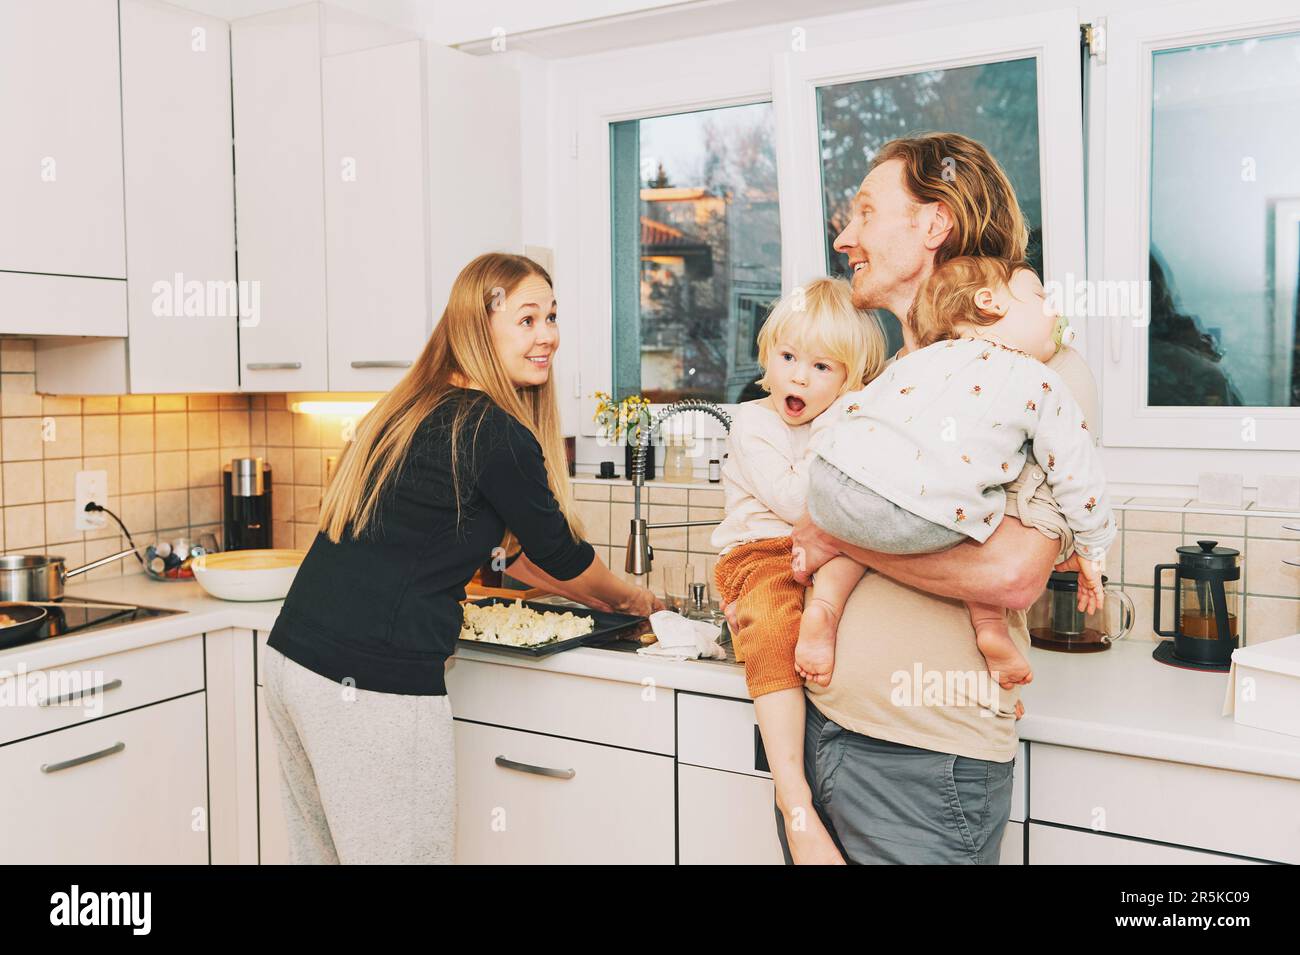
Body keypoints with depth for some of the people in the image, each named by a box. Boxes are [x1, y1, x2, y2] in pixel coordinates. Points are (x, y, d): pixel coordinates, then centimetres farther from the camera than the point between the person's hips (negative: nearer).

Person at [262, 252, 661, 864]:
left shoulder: (413, 407, 13)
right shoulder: (498, 435, -14)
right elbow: (561, 555, 1)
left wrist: (593, 595, 30)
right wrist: (630, 599, 21)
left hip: (293, 657, 9)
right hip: (372, 687, -9)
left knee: (320, 850, 21)